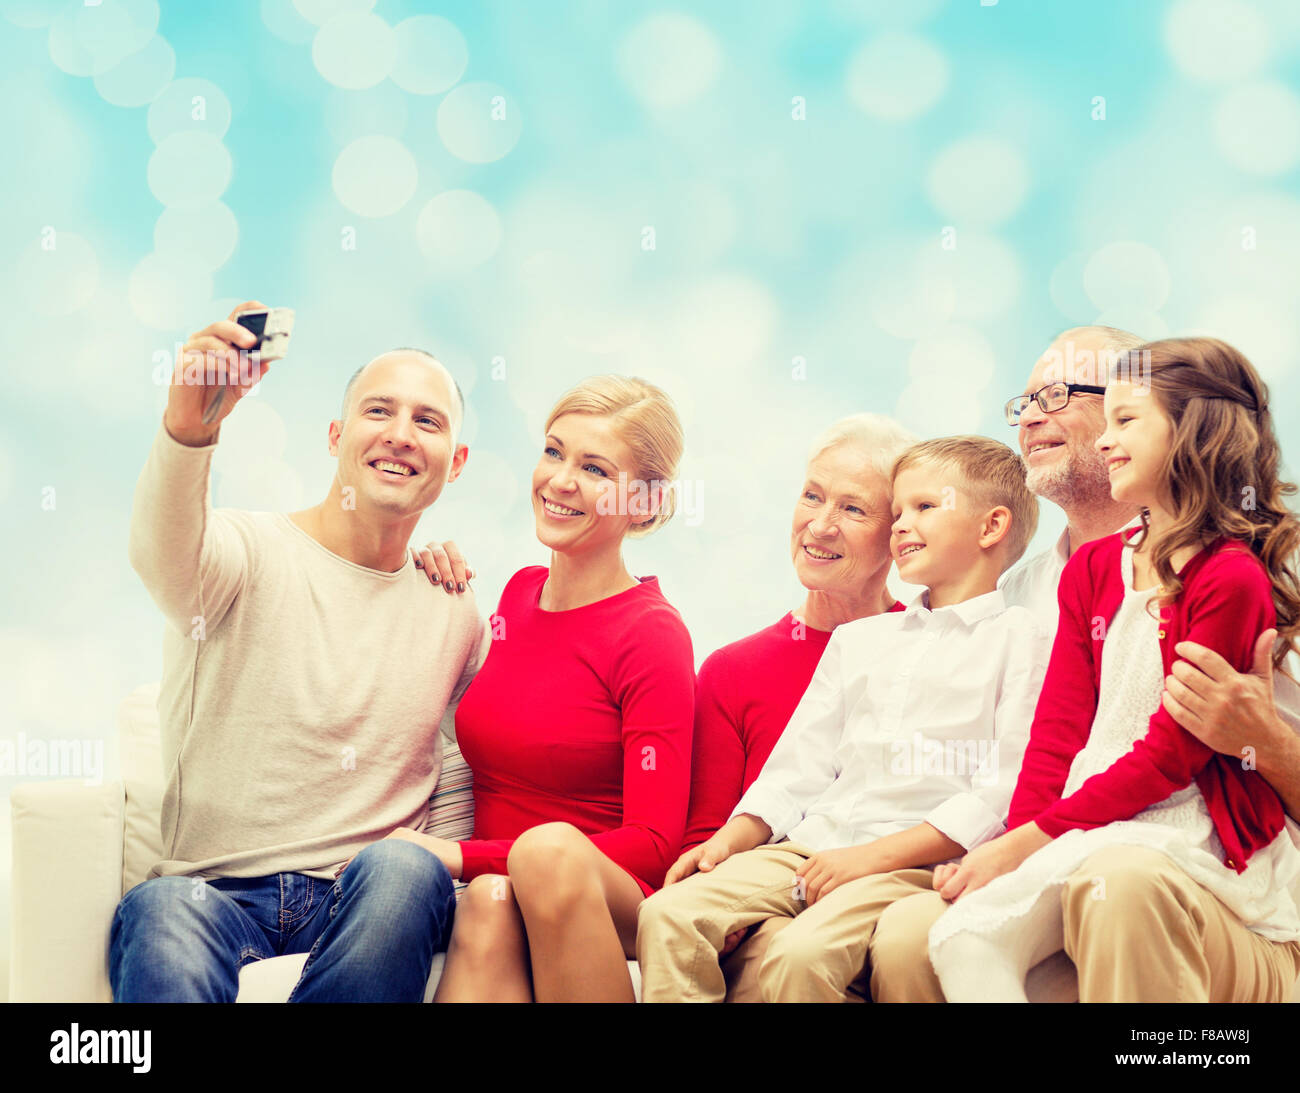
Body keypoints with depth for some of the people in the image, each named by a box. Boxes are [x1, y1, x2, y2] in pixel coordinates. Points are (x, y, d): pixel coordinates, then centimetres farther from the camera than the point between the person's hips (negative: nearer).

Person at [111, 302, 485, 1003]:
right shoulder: (249, 553, 1)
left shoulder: (456, 616, 14)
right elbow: (164, 555, -25)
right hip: (212, 891, -3)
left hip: (367, 899, 3)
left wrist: (432, 872, 5)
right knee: (162, 909, -37)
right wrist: (187, 429, -46)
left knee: (403, 869, -33)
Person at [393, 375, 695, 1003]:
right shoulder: (518, 594, 10)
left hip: (607, 902, -4)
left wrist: (465, 857, -17)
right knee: (490, 902, -33)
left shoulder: (652, 635, -8)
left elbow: (652, 845, -13)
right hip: (490, 884, 4)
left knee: (550, 848, -37)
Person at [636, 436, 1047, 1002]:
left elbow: (1002, 796, -7)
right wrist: (731, 838, 5)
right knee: (668, 915, -17)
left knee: (800, 955, -33)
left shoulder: (1019, 641, 3)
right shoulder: (857, 639, 25)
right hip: (808, 846, 6)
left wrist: (872, 856, -14)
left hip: (914, 863, -6)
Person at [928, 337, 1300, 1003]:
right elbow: (1059, 728, 9)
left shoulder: (1232, 580, -8)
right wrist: (1015, 842, -7)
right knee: (962, 934, -19)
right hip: (1082, 834, 6)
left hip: (1186, 830, -5)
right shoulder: (1092, 569, 15)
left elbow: (1172, 753, -11)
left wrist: (1030, 840, -15)